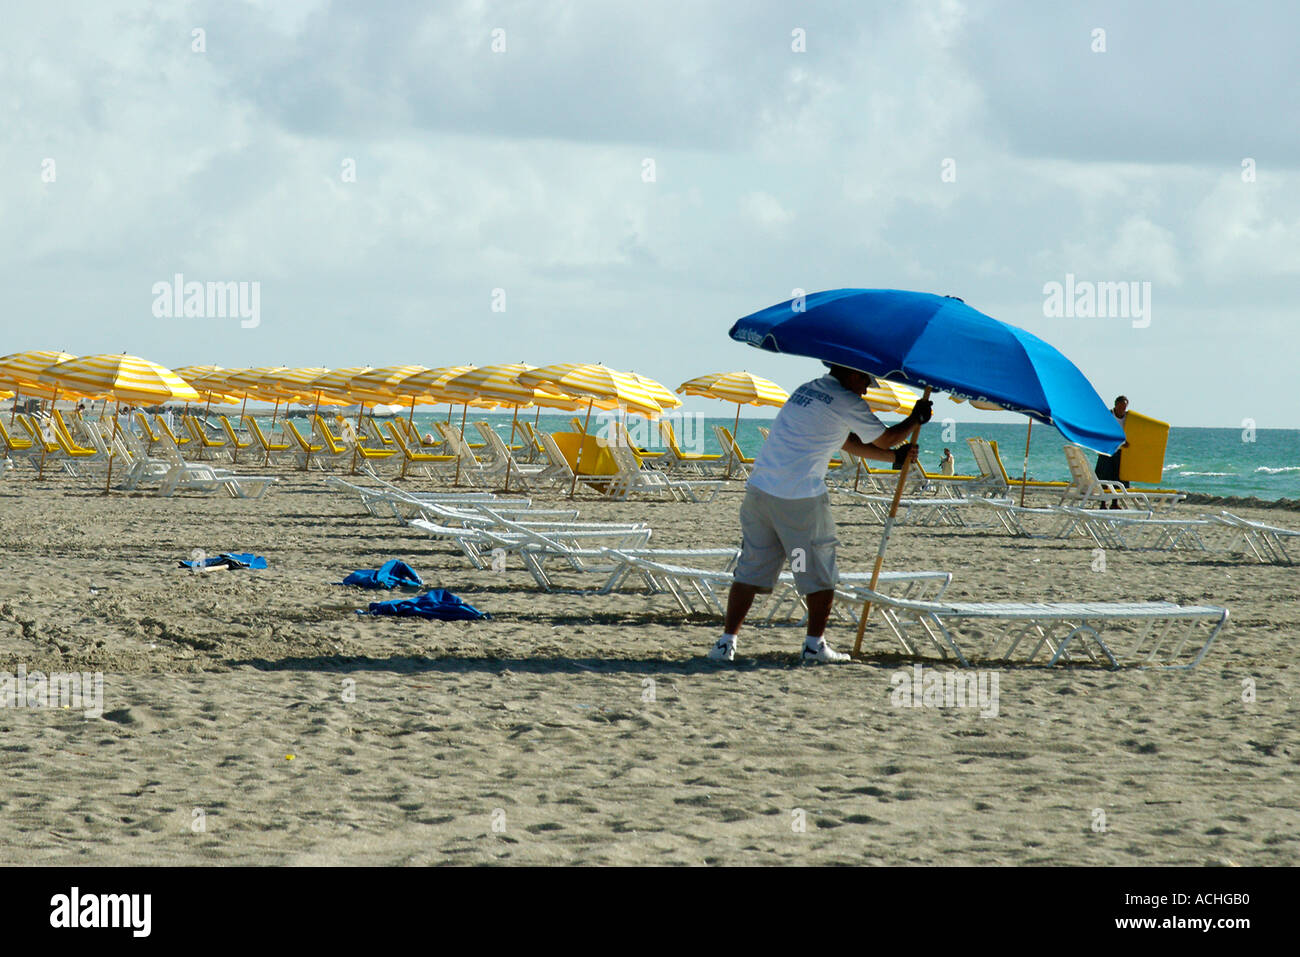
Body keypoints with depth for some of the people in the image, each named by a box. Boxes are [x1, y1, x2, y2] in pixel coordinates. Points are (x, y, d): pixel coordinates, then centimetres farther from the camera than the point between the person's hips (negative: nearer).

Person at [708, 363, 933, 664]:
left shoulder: (808, 390, 22)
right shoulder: (847, 402, -3)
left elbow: (850, 442, 27)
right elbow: (883, 439, 11)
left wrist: (895, 456, 27)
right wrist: (916, 418, 27)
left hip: (759, 489, 7)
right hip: (802, 498, -7)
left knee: (750, 568, 8)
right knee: (820, 572, 9)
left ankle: (727, 642, 2)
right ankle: (815, 644, 13)